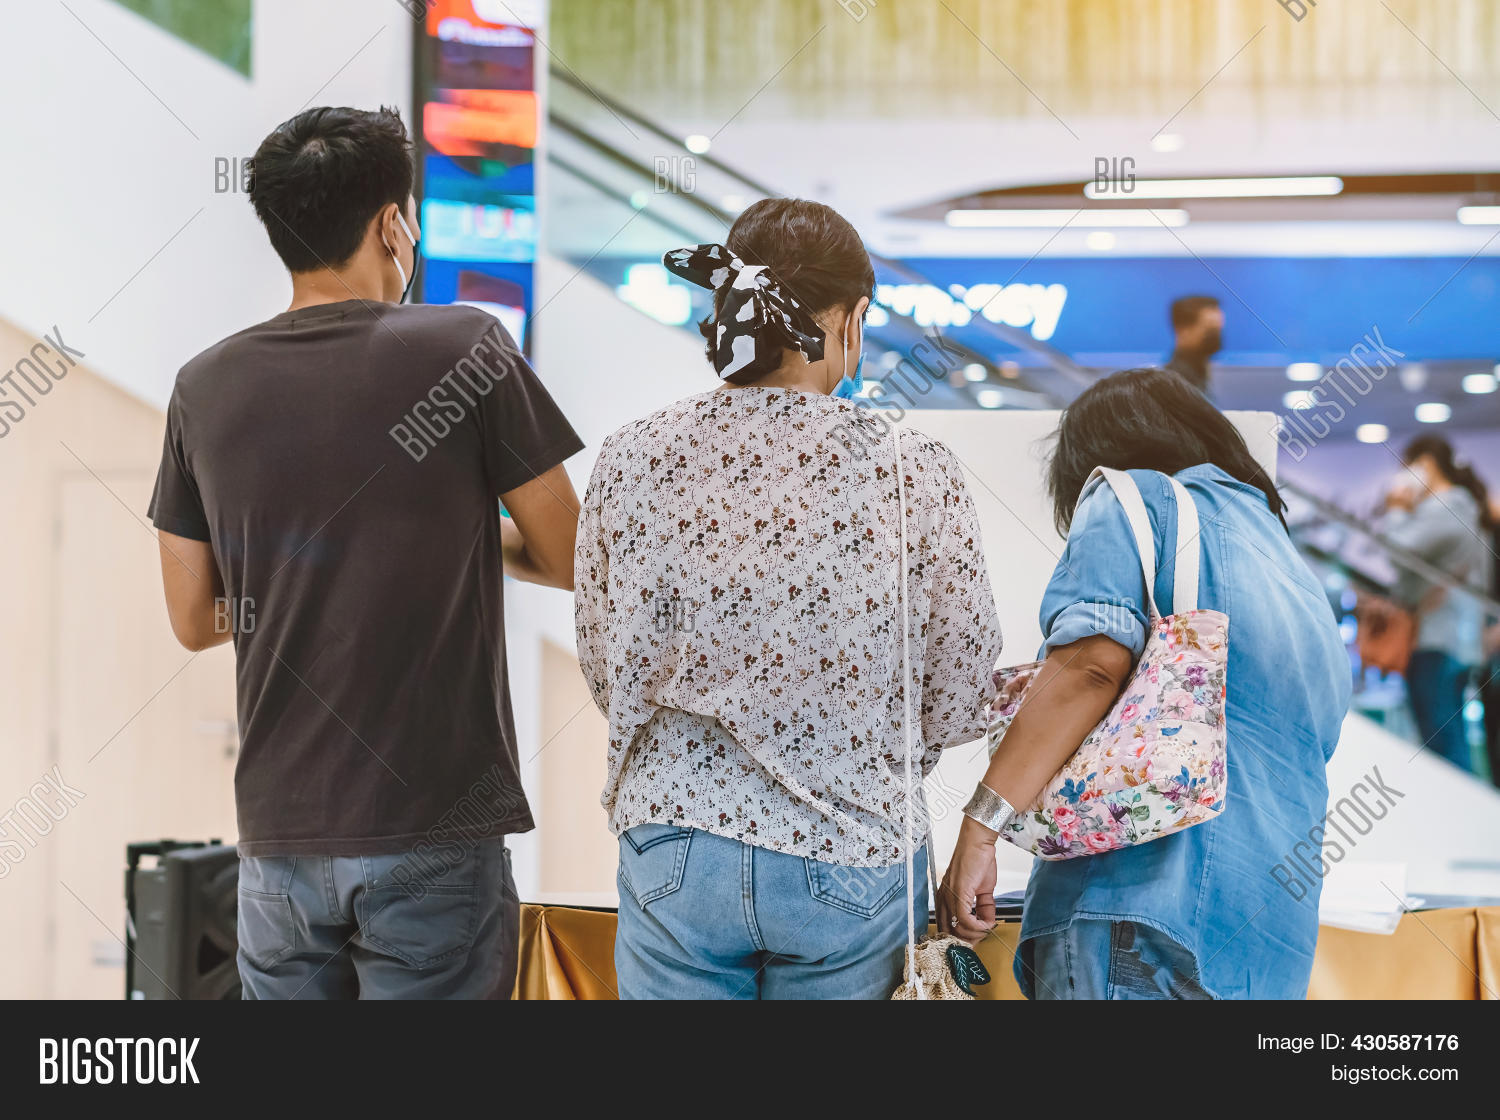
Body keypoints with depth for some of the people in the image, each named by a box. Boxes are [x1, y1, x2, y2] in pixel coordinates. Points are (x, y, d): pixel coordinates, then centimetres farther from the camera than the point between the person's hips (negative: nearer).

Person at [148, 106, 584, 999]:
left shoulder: (206, 388, 4)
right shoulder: (464, 349, -7)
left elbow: (194, 618, 11)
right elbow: (572, 558, -1)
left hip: (279, 833, 4)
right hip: (435, 832, -4)